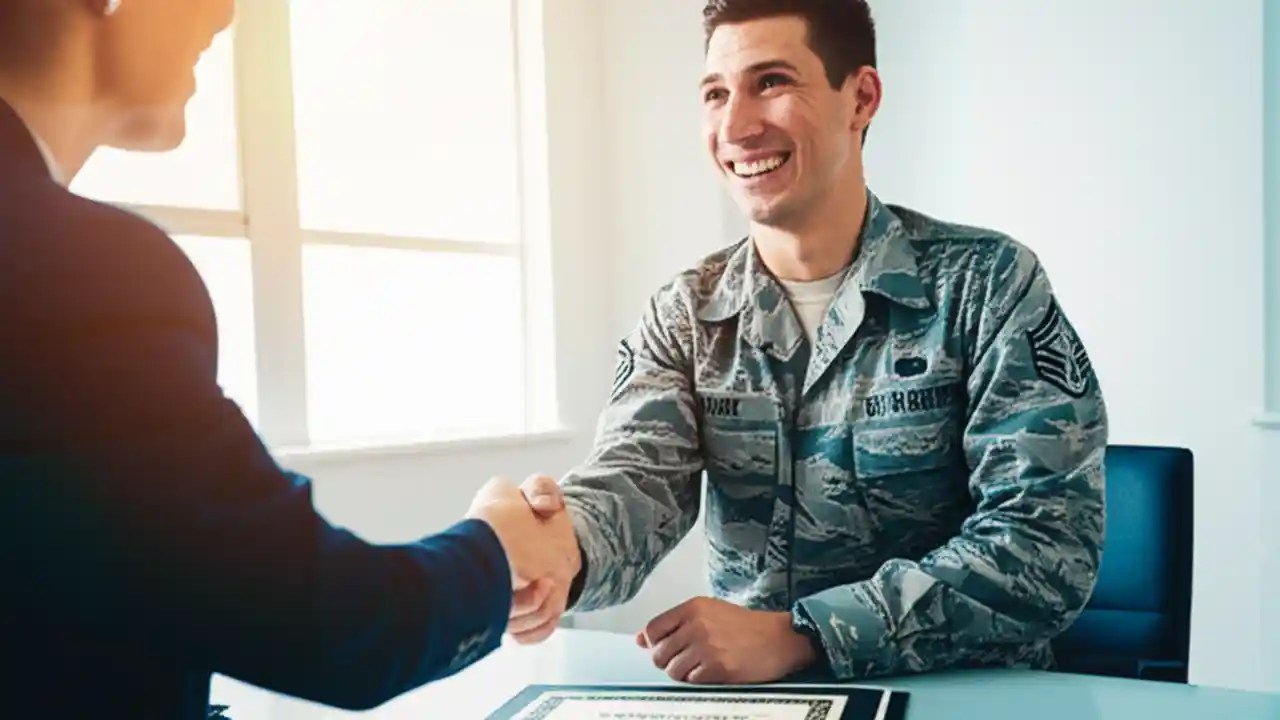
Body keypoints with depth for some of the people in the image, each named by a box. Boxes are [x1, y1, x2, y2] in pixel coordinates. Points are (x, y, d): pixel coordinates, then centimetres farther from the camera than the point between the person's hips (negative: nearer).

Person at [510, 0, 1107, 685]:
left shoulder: (986, 283, -8)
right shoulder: (683, 313, 3)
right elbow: (636, 479, -11)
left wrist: (797, 634, -24)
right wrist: (558, 549, -34)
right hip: (748, 692, 3)